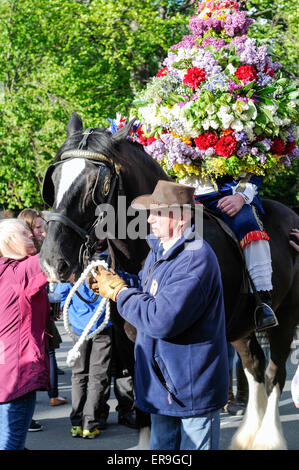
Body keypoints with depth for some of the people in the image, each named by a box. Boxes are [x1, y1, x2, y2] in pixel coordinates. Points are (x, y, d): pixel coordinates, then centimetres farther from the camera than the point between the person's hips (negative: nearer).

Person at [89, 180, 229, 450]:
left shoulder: (196, 259, -24)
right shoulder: (159, 249, 8)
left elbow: (161, 320, -30)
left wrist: (119, 291, -17)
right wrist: (114, 280, -1)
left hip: (194, 386, -9)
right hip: (163, 383, 9)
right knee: (162, 446, 18)